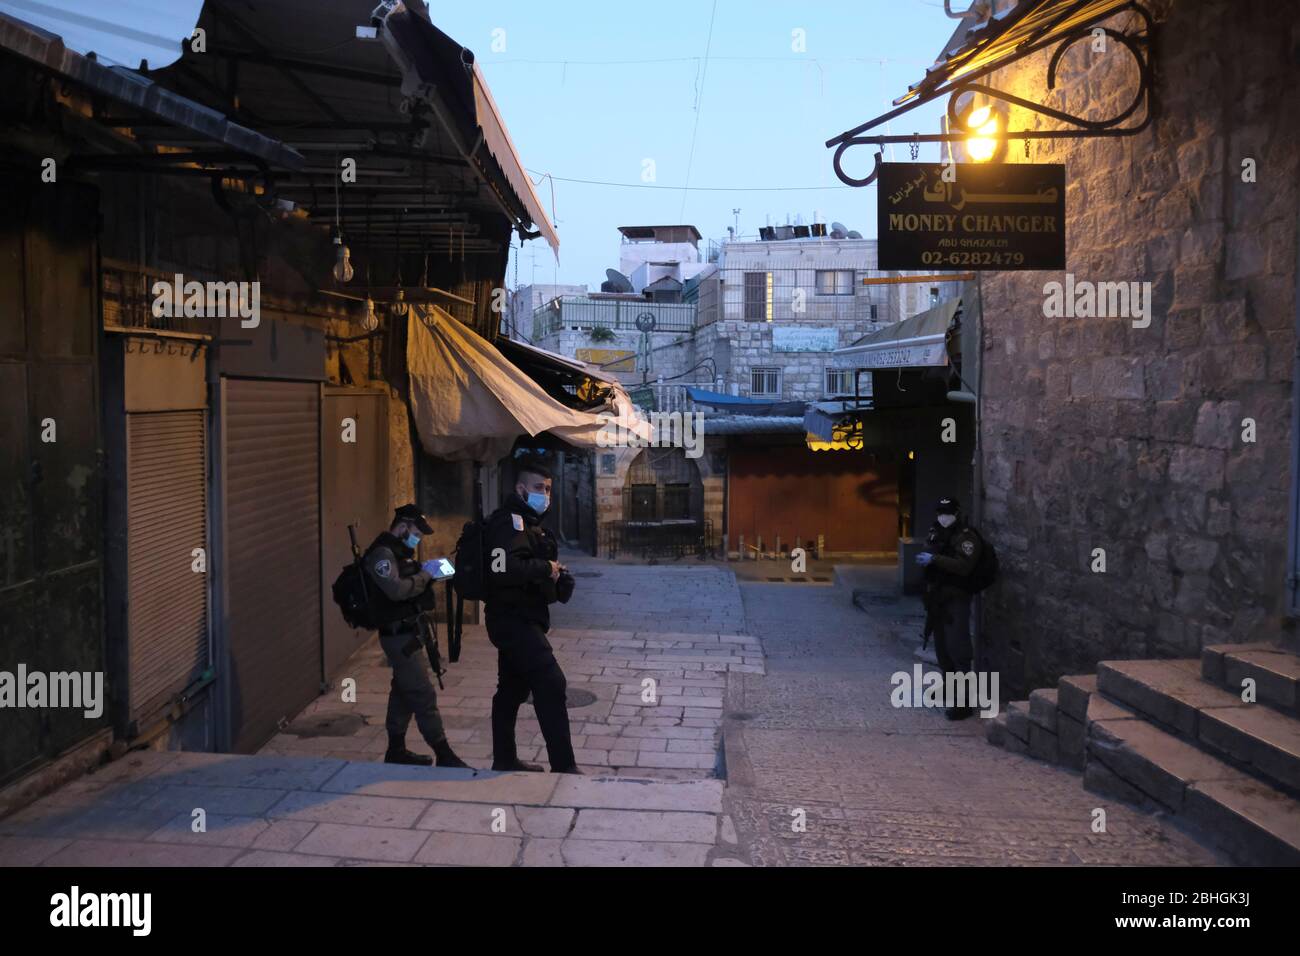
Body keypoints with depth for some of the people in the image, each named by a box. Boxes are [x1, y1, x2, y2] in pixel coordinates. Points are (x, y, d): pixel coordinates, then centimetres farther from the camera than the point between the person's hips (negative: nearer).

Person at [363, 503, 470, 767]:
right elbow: (397, 589, -29)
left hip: (406, 633, 11)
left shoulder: (398, 551, 16)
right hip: (398, 634, -11)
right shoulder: (382, 553, -17)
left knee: (403, 691, 16)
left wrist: (427, 572, 2)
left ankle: (396, 750, 26)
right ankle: (444, 755, -7)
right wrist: (424, 575, -18)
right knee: (423, 695, -9)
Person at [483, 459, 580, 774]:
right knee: (551, 684, -15)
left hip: (520, 621, 11)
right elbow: (504, 569, -32)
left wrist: (557, 578, 5)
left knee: (512, 689, 17)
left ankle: (504, 759, 29)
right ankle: (563, 766, -13)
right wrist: (546, 569, -21)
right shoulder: (509, 521, -16)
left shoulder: (528, 521, 18)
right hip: (514, 620, -11)